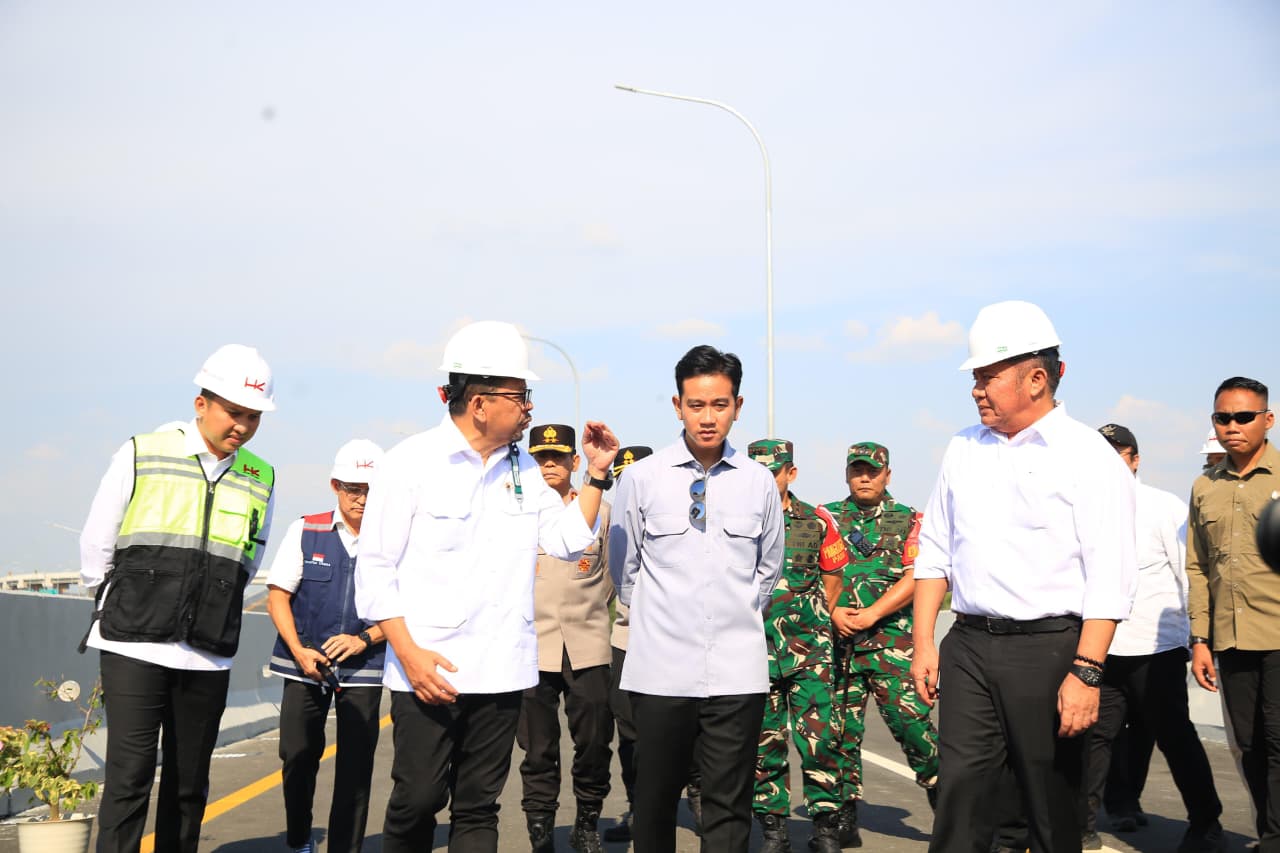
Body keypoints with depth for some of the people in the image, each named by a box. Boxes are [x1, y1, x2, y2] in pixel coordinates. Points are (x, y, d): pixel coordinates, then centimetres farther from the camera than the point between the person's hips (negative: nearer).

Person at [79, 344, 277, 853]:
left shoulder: (260, 481, 8)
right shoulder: (141, 455, -1)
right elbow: (96, 551, 7)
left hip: (207, 655, 3)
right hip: (134, 647, -3)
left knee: (189, 784, 9)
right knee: (129, 777, -7)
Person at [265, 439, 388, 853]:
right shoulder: (306, 531, -1)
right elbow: (277, 597, 1)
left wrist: (363, 639, -14)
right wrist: (299, 651, -11)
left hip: (363, 669, -1)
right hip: (304, 664, 1)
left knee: (355, 769, 0)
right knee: (297, 758, 6)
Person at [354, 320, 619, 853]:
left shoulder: (522, 469, 11)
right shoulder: (412, 463, -6)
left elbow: (568, 541, 13)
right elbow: (375, 569, -6)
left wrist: (596, 475, 4)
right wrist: (410, 654, -14)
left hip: (500, 674, 5)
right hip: (428, 672, -5)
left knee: (478, 808, 9)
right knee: (417, 800, 1)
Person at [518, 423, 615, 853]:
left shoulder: (601, 510, 6)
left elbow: (611, 575, 13)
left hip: (588, 648, 0)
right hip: (532, 648, 0)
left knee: (594, 743, 4)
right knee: (537, 750, 4)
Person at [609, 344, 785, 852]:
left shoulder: (760, 483, 4)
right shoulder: (642, 478, -1)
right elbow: (624, 569, 10)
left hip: (737, 672, 1)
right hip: (660, 669, 0)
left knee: (729, 808, 4)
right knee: (654, 798, 9)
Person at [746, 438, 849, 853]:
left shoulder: (818, 521, 6)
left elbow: (833, 578, 16)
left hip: (808, 648, 0)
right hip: (754, 649, 0)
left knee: (819, 738, -5)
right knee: (764, 744, 5)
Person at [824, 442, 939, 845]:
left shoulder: (908, 520, 7)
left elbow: (915, 577, -3)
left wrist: (870, 615, -12)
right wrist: (834, 612, -10)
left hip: (891, 638, -2)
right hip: (837, 639, 2)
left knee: (910, 719, -11)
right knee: (842, 728, 4)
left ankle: (942, 794, 9)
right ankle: (846, 814, 13)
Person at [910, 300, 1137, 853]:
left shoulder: (1088, 456, -5)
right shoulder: (963, 450, 12)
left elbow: (1110, 579, -10)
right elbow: (934, 552, 17)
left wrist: (1086, 673, -17)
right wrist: (923, 642, 10)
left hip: (1047, 648, -4)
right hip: (968, 645, 4)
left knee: (1052, 803, 6)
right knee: (960, 791, 0)